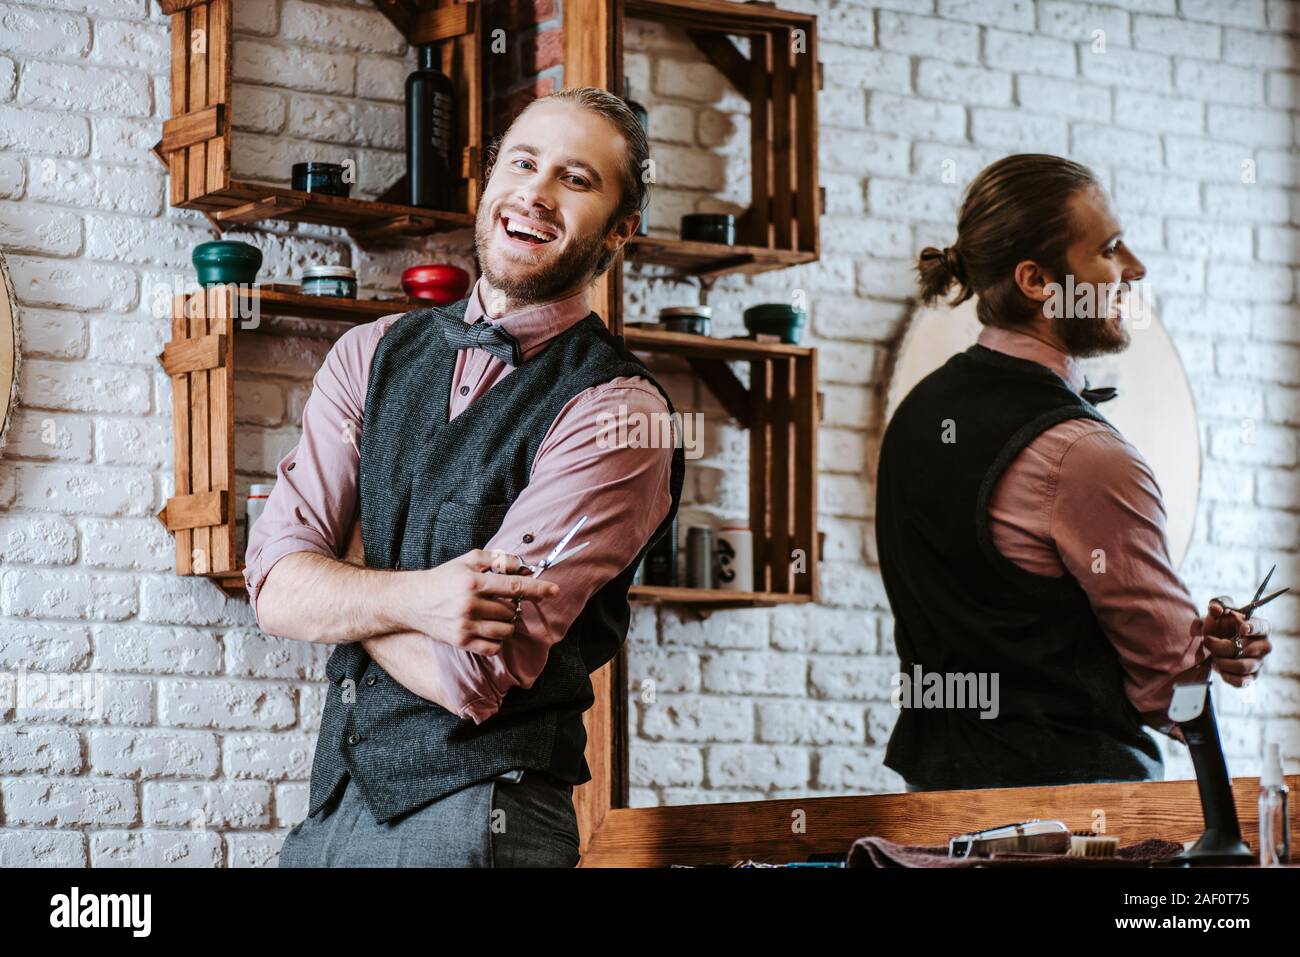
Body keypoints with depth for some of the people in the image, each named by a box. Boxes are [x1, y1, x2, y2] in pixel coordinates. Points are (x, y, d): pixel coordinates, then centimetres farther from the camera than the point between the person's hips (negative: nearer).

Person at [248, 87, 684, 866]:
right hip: (333, 802, 5)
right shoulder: (375, 354, 6)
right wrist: (412, 597, -21)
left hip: (482, 821, -5)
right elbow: (276, 588, -4)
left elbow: (474, 674, -18)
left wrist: (341, 582, -3)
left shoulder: (619, 413, -12)